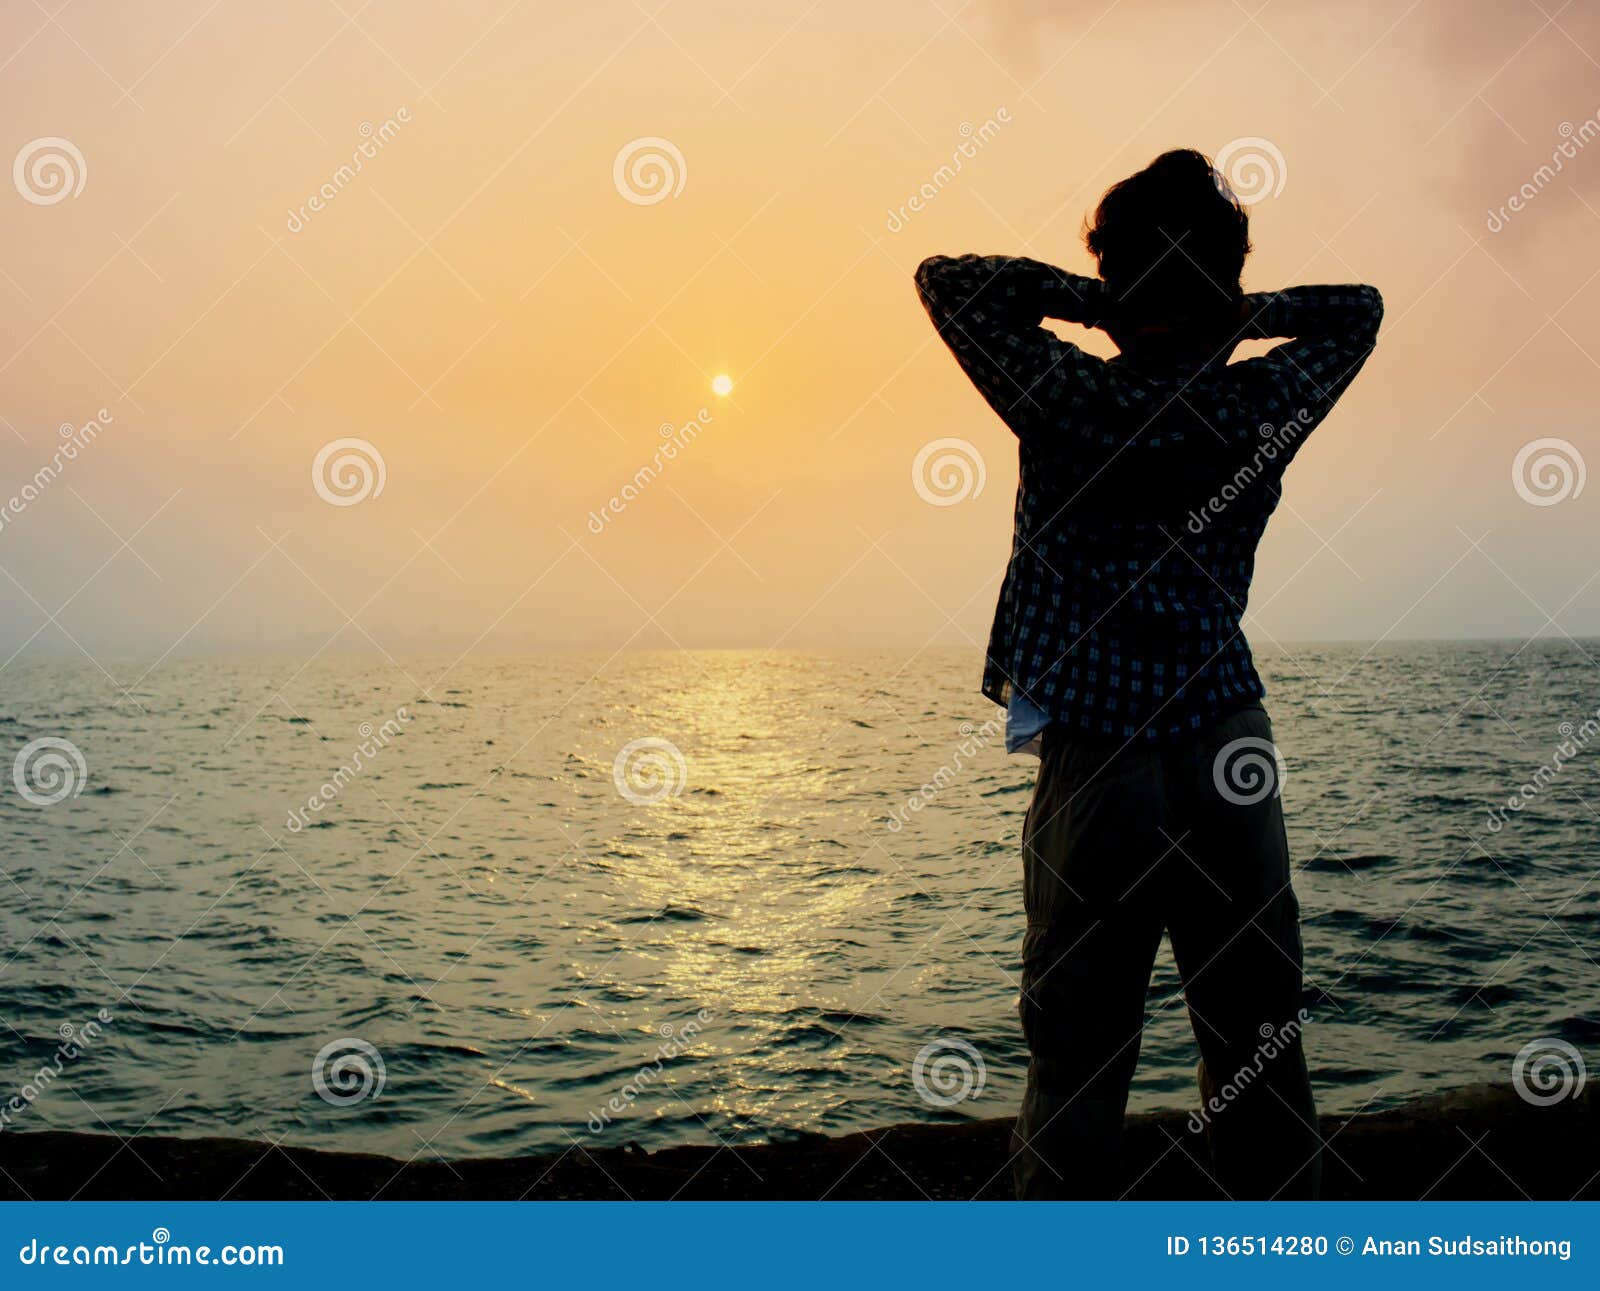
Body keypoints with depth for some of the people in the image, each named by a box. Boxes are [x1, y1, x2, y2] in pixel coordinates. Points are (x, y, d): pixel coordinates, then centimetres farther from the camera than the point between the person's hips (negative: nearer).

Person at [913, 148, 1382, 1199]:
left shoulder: (1071, 402, -9)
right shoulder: (1263, 407, -1)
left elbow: (946, 278, 4)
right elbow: (1357, 310, 19)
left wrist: (1093, 300, 1)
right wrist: (1233, 314, 8)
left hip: (1094, 767, -2)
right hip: (1231, 761, 3)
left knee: (1076, 1062, 5)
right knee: (1261, 1055, 12)